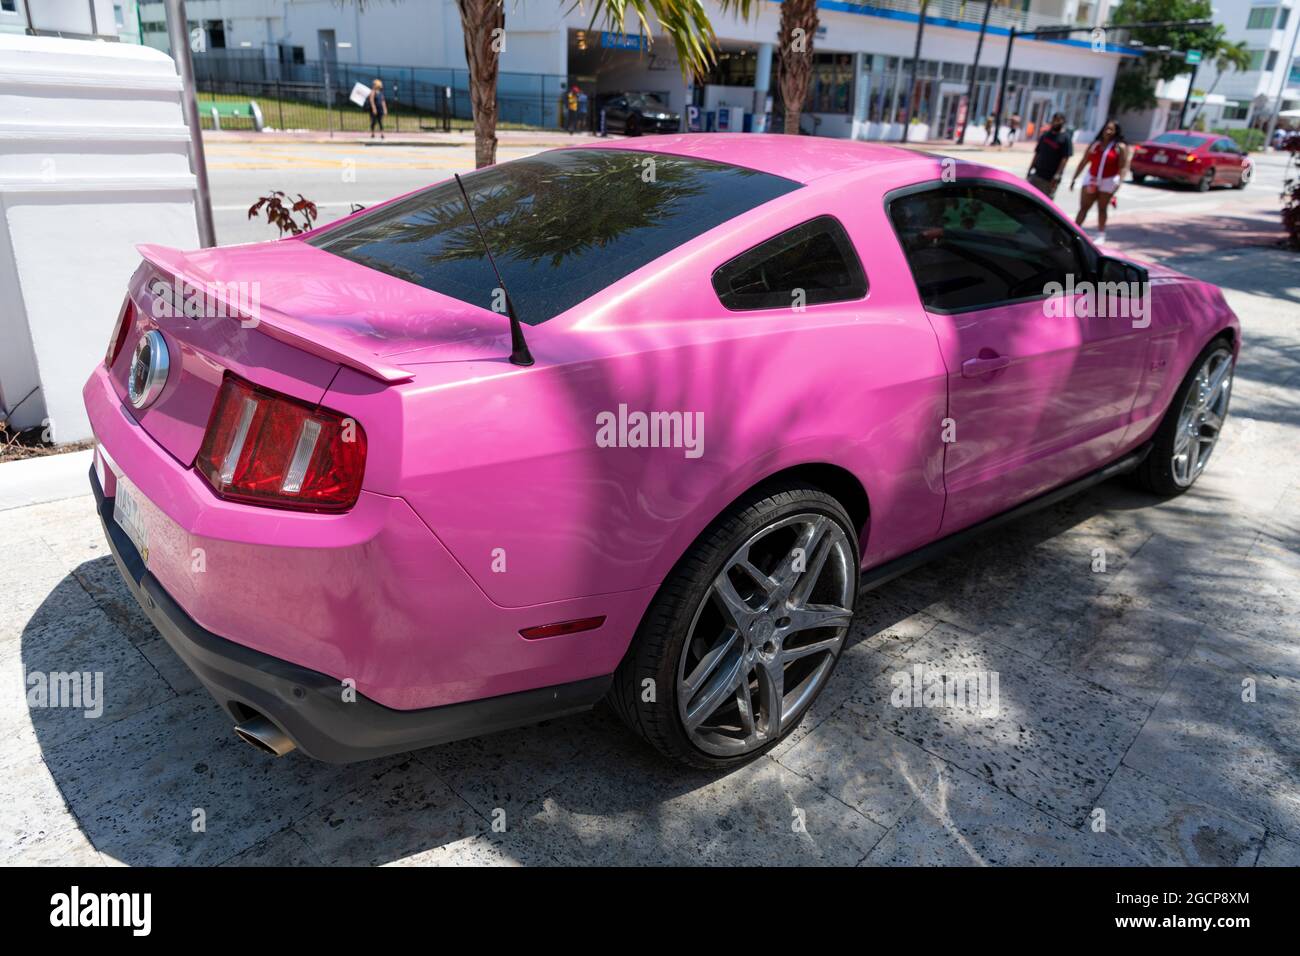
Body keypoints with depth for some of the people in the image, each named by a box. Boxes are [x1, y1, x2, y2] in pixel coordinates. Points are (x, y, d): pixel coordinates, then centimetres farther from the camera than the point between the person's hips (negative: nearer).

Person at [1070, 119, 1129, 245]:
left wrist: (1118, 182, -23)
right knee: (1083, 207, -1)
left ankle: (1101, 235, 15)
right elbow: (1083, 162, 9)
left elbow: (1124, 167, -11)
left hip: (1108, 181, -3)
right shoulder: (1095, 144, 7)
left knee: (1102, 209, 5)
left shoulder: (1120, 147, -5)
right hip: (1091, 179, 3)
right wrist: (1074, 178, 5)